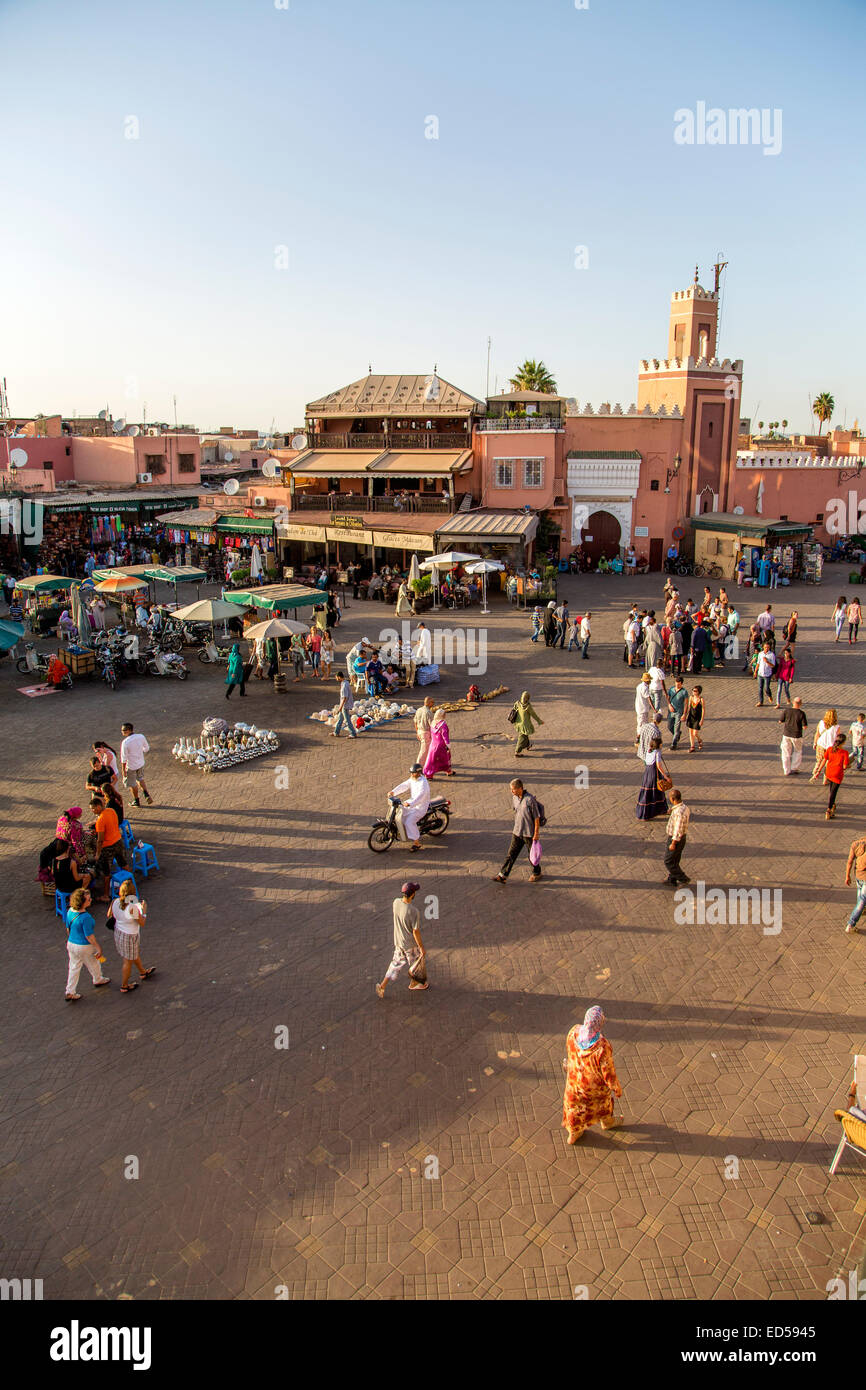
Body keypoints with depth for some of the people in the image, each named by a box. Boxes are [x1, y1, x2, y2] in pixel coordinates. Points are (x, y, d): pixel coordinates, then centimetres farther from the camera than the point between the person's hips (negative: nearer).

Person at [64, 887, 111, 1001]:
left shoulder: (70, 911, -8)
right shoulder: (85, 917, -32)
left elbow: (68, 928, 7)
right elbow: (89, 936, -25)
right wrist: (98, 948, -14)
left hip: (72, 944, 6)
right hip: (85, 947, -6)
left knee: (74, 967, 19)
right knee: (93, 965, 21)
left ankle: (70, 993, 25)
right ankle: (98, 980, 47)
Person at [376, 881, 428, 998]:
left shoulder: (396, 902, -15)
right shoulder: (414, 911, -32)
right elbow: (415, 932, -23)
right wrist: (422, 947, -11)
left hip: (398, 941, 6)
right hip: (411, 944, -6)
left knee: (397, 962, 23)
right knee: (418, 962, 21)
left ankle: (382, 985, 19)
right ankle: (414, 982, 41)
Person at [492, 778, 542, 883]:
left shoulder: (530, 799, -20)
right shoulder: (514, 798, 1)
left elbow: (536, 817, -16)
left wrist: (536, 833, -14)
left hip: (529, 833, -6)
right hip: (517, 831, 6)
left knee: (532, 854, 11)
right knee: (511, 853, 3)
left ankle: (536, 873, 33)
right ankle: (503, 875, 4)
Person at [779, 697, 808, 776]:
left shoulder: (787, 711, -10)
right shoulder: (802, 713, -16)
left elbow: (780, 721, 0)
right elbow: (804, 726, -12)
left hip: (786, 734, 2)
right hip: (796, 736, -2)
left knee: (786, 753, 12)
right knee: (798, 751, 22)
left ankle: (787, 771, 15)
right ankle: (794, 769, 20)